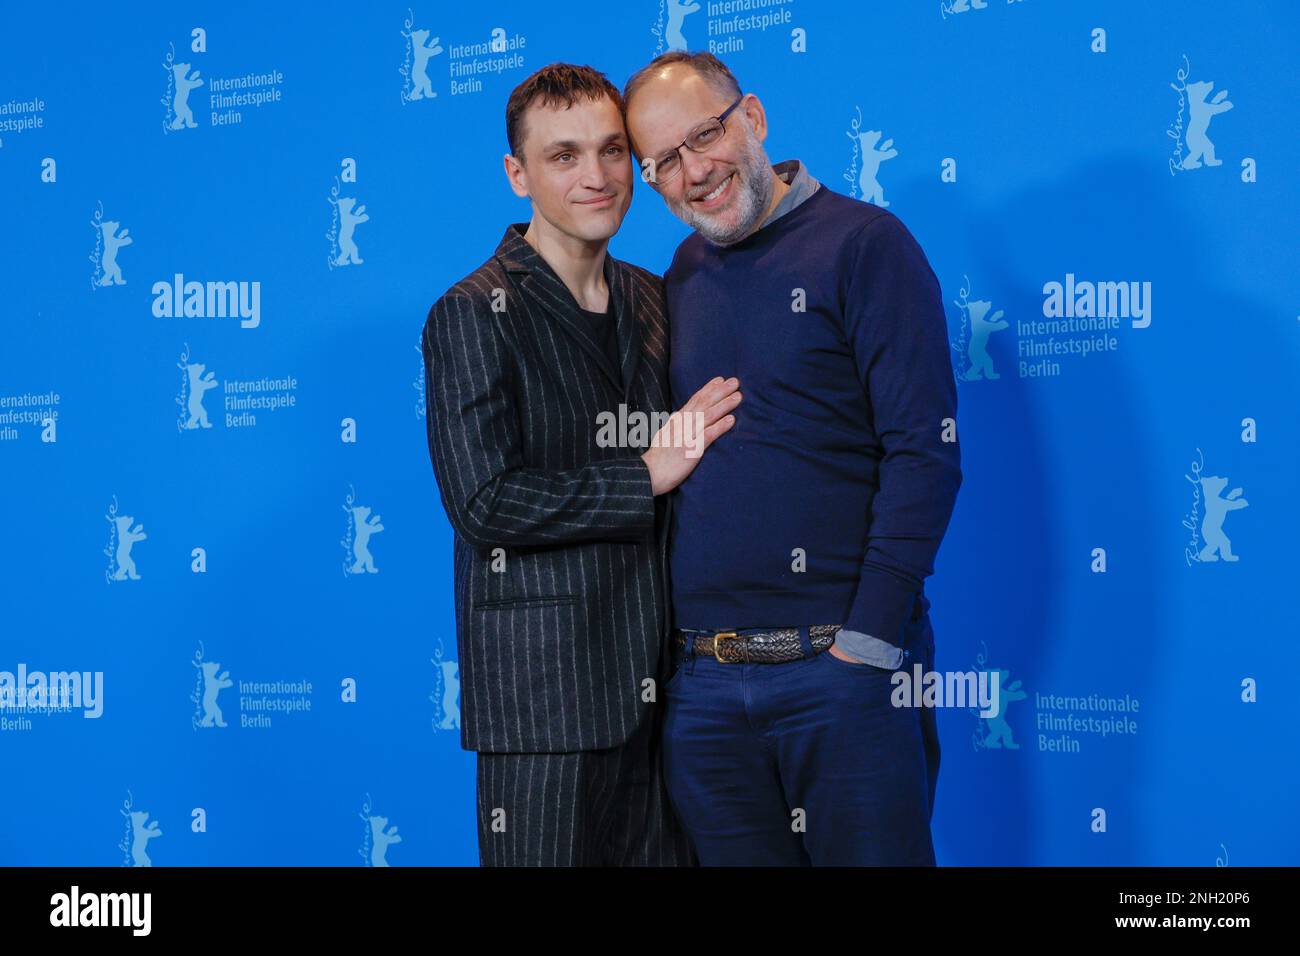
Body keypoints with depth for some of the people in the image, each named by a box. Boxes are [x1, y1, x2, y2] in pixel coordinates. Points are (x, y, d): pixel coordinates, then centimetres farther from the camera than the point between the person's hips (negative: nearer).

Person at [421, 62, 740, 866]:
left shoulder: (654, 301, 12)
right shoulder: (473, 316, -8)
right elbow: (484, 505, -16)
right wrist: (646, 476, -15)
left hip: (659, 678, 6)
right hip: (545, 689, -6)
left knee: (668, 851, 10)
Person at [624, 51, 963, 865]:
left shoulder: (864, 243, -4)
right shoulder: (680, 280, 12)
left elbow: (925, 452, -10)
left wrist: (866, 641, -15)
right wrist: (665, 639, 4)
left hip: (842, 669, -5)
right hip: (700, 685, 5)